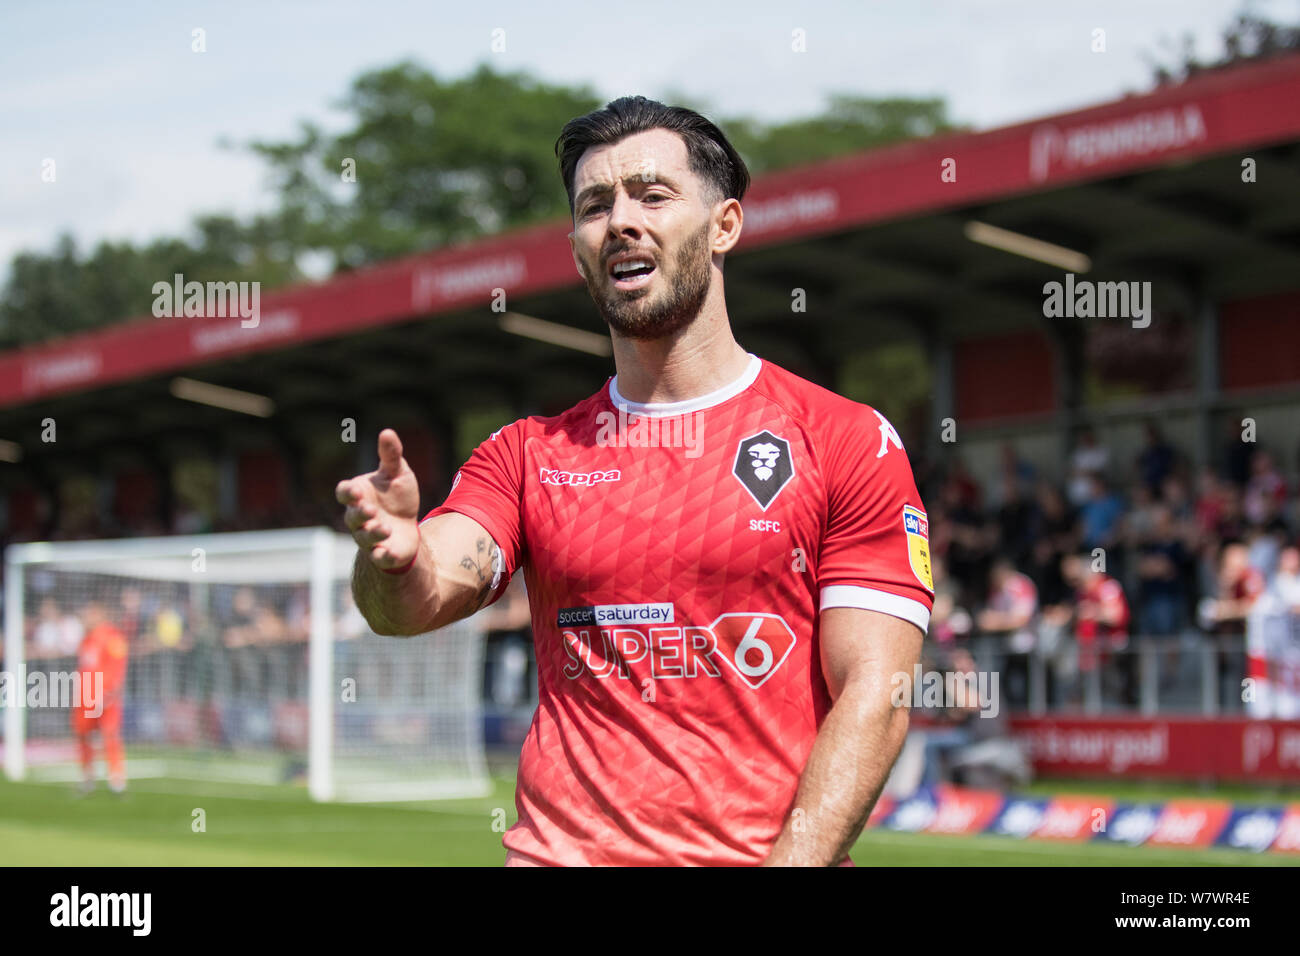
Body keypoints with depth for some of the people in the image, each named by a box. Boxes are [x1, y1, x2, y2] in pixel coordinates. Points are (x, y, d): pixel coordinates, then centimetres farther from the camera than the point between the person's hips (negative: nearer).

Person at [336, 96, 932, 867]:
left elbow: (874, 696, -4)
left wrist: (790, 860, -16)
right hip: (559, 846, 3)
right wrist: (394, 558, -25)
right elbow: (425, 597, -3)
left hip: (765, 847, -2)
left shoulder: (852, 441, 3)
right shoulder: (528, 454, 12)